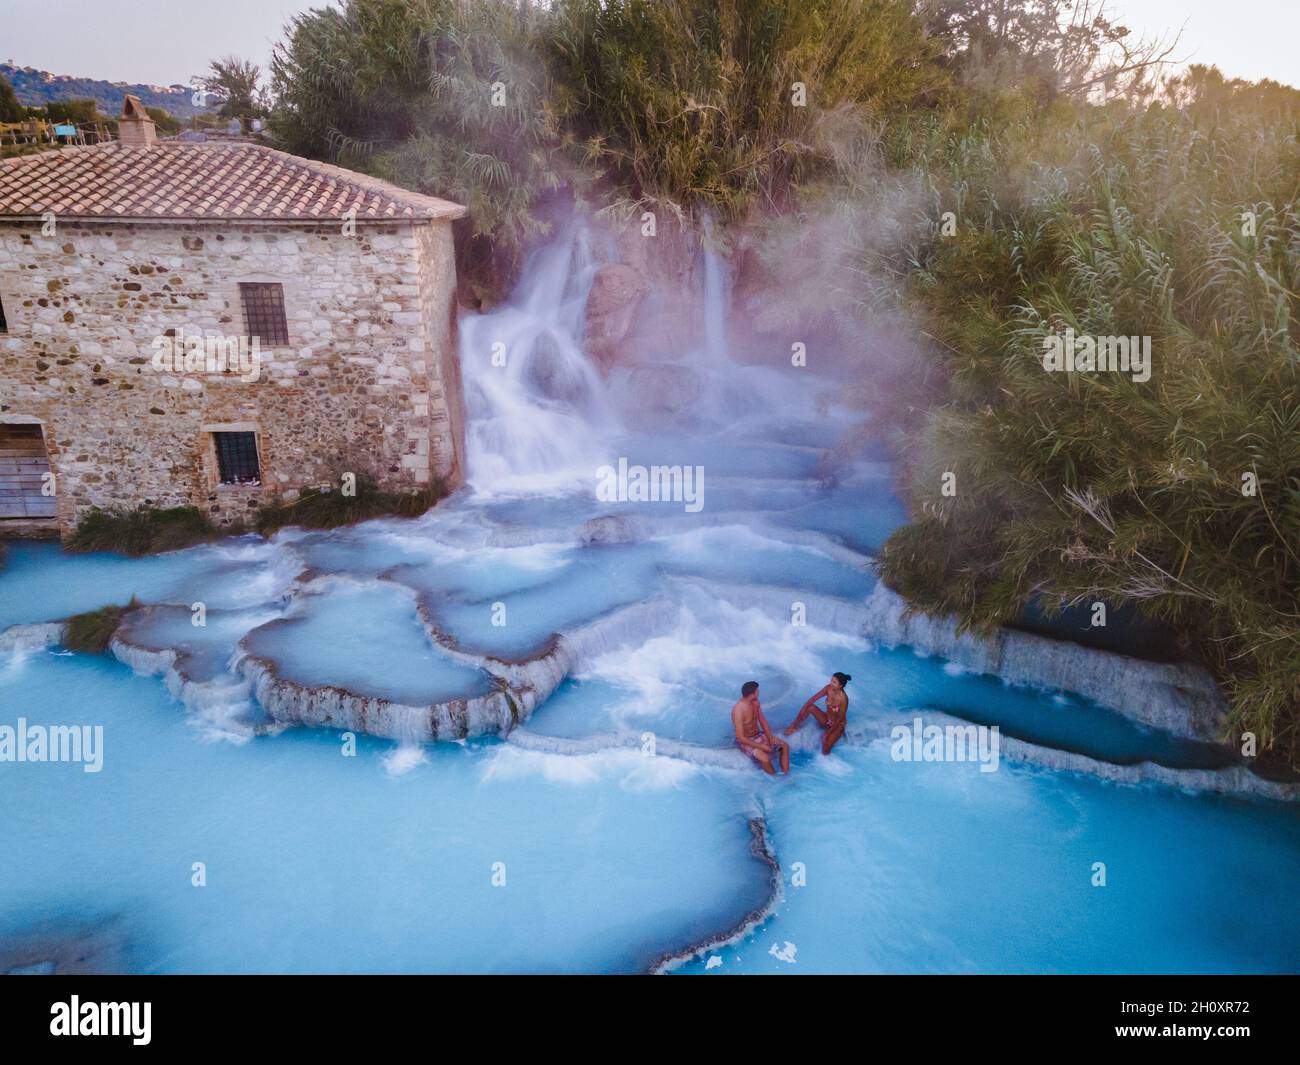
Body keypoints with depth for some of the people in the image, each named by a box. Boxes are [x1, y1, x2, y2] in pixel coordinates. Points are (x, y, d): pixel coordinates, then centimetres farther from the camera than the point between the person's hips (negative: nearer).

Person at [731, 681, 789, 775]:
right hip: (745, 741, -8)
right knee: (765, 758, -31)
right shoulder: (738, 710, -30)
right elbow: (740, 738, -27)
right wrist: (761, 747, -24)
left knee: (785, 746, -2)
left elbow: (763, 721, 7)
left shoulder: (756, 703, -5)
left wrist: (770, 737, -8)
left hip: (758, 735, 8)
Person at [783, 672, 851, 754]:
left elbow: (840, 718, -22)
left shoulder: (843, 698, -30)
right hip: (826, 720, 6)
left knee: (825, 751, -25)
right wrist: (801, 713, -19)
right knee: (810, 706, -20)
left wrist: (828, 733, -23)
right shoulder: (828, 688, -15)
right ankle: (793, 727, -3)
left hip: (837, 725, -5)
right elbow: (813, 699, -11)